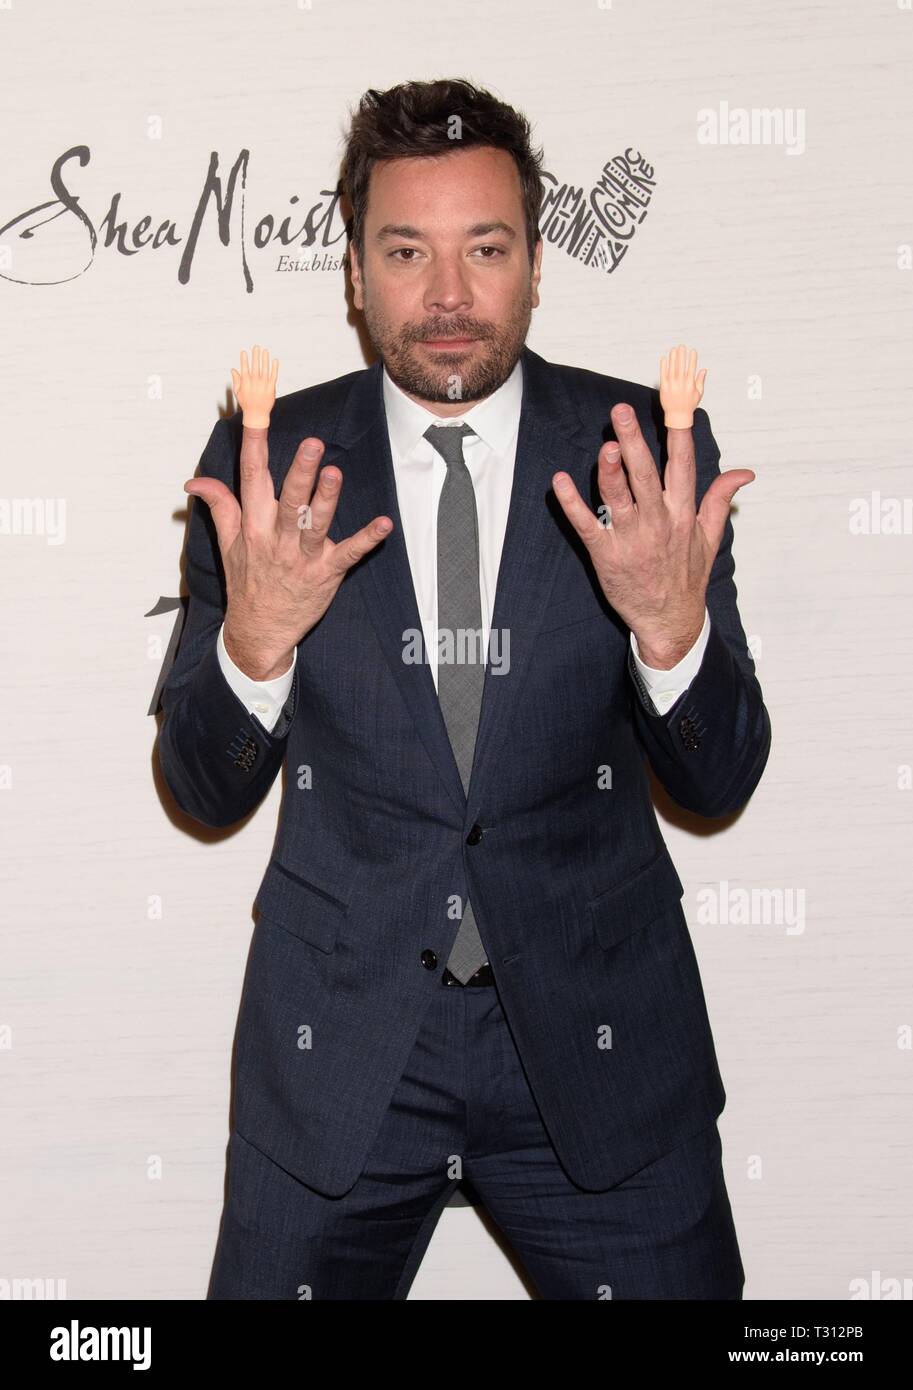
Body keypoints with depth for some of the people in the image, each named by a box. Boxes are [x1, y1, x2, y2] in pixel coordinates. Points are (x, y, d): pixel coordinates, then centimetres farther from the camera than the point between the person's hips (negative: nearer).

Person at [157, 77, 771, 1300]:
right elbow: (206, 793, -3)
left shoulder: (644, 450, -6)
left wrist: (671, 624, -25)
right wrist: (255, 639, -24)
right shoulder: (268, 461, -5)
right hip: (335, 1040, 1)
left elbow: (721, 783, -5)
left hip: (597, 1040, 0)